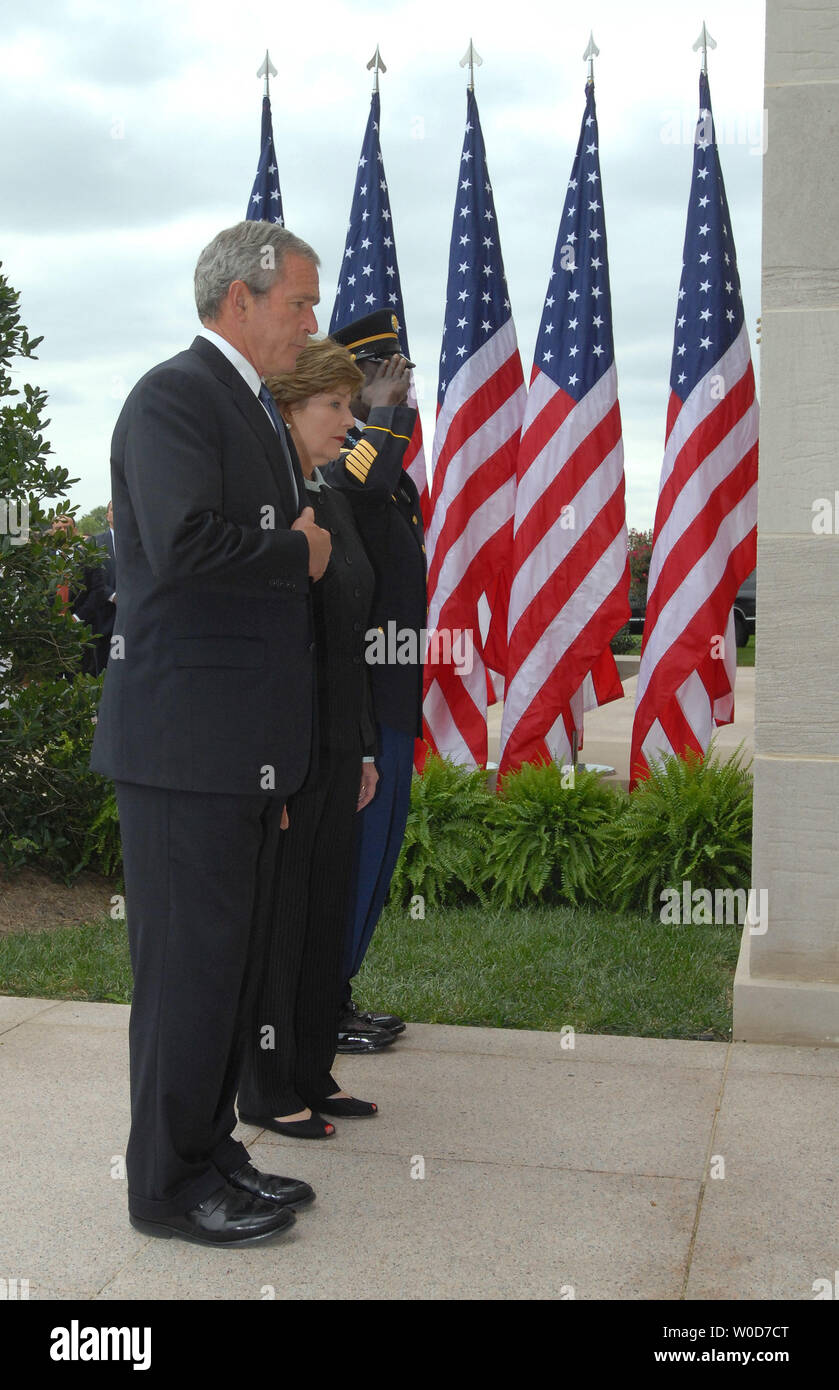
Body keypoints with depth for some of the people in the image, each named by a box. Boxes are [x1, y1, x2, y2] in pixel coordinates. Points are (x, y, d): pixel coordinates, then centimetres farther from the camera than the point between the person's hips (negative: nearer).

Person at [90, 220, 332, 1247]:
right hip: (185, 741, -9)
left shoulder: (255, 411, 21)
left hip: (245, 747, 10)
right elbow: (184, 544, -27)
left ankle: (209, 1154, 28)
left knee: (232, 960, 15)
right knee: (188, 965, 0)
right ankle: (167, 1184, 14)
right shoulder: (173, 396, -10)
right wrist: (300, 552, -10)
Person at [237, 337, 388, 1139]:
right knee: (276, 919, 3)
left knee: (326, 913, 15)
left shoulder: (333, 502, 13)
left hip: (338, 747, 8)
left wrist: (365, 747, 16)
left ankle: (311, 1074, 28)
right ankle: (266, 1092, 18)